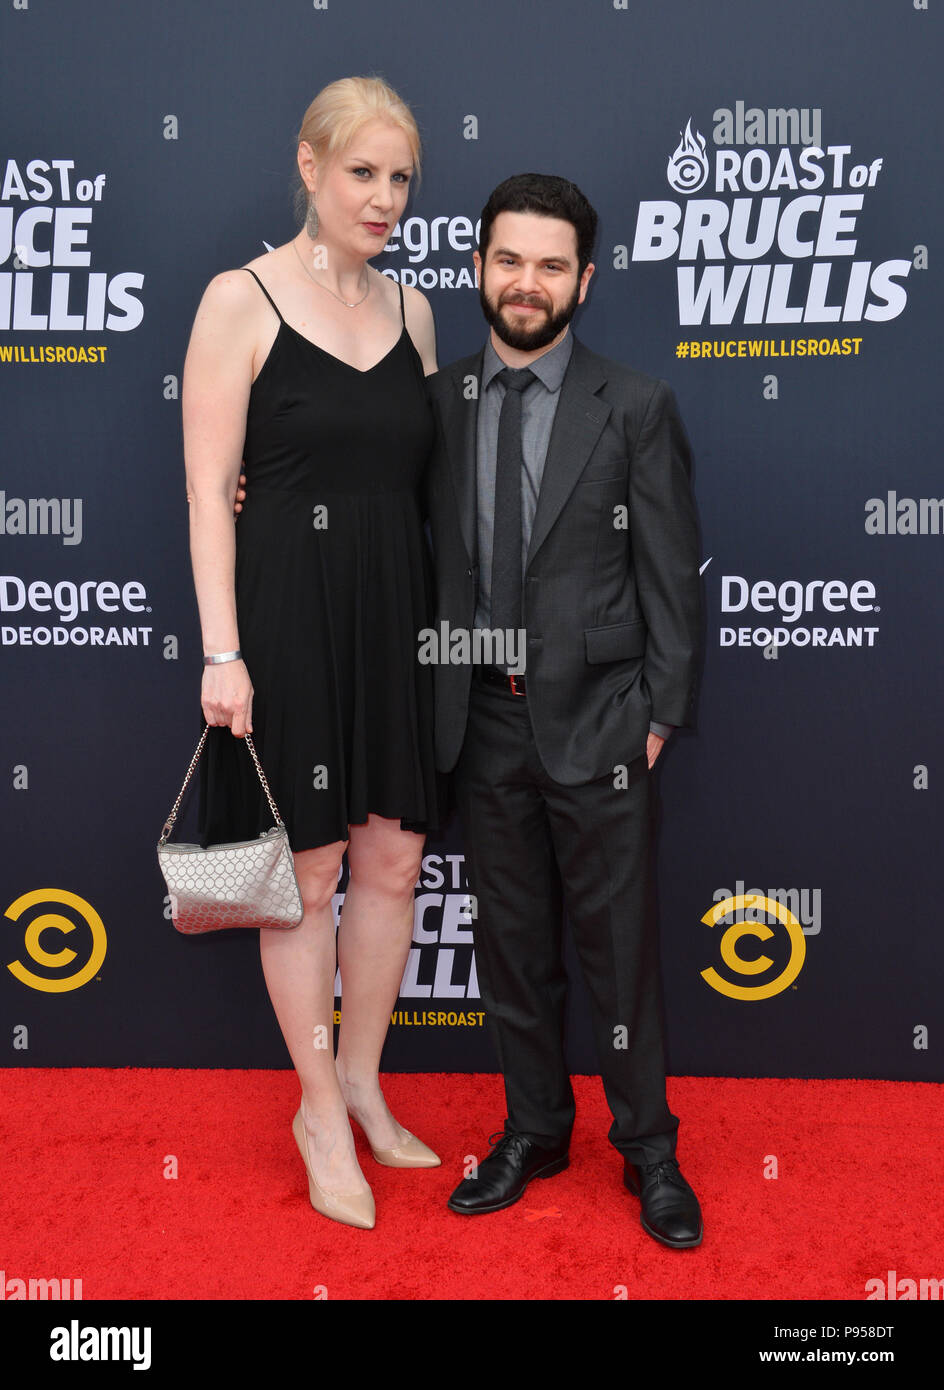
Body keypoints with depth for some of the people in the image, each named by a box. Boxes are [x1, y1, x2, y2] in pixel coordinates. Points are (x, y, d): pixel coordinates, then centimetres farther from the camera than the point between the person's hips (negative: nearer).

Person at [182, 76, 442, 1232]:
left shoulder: (408, 310, 11)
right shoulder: (241, 300, -5)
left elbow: (428, 478, 13)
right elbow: (208, 490, -9)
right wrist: (222, 651, -15)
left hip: (397, 616, 6)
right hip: (288, 616, -5)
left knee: (392, 862, 11)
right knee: (308, 875, 5)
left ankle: (360, 1083, 32)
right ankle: (321, 1116, 24)